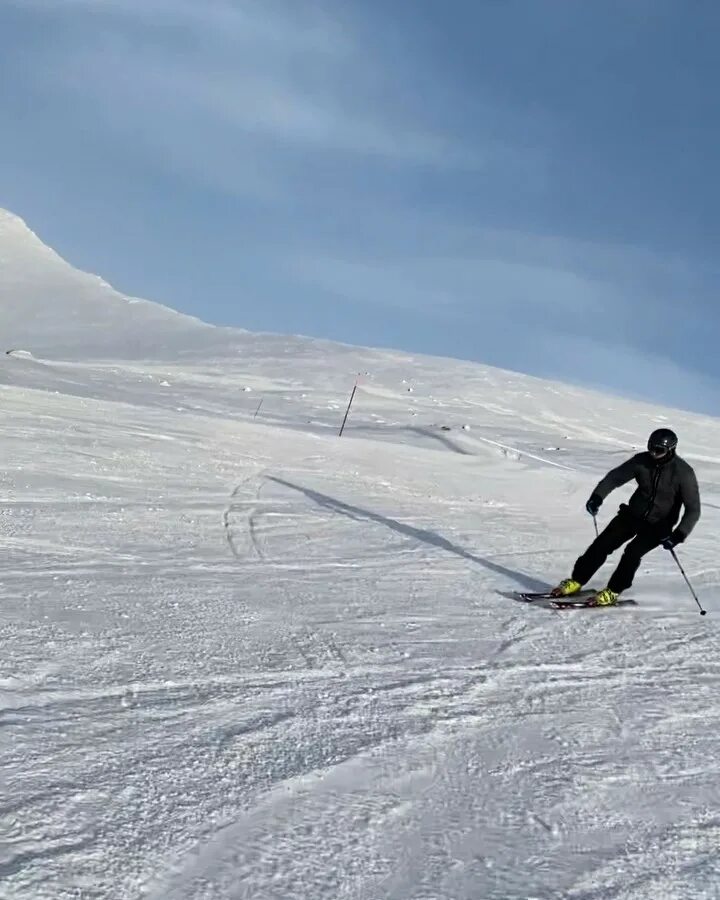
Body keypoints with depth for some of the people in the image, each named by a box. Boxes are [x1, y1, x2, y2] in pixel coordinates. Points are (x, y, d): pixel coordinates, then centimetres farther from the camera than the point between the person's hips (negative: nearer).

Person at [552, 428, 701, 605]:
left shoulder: (684, 473, -20)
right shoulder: (642, 461, -11)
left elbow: (693, 510, -18)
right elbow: (615, 476, -7)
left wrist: (679, 535, -29)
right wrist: (597, 496, -23)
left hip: (658, 526, -4)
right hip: (633, 514, 4)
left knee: (633, 552, -22)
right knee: (602, 544, -5)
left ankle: (613, 592, -7)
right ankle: (576, 581, 6)